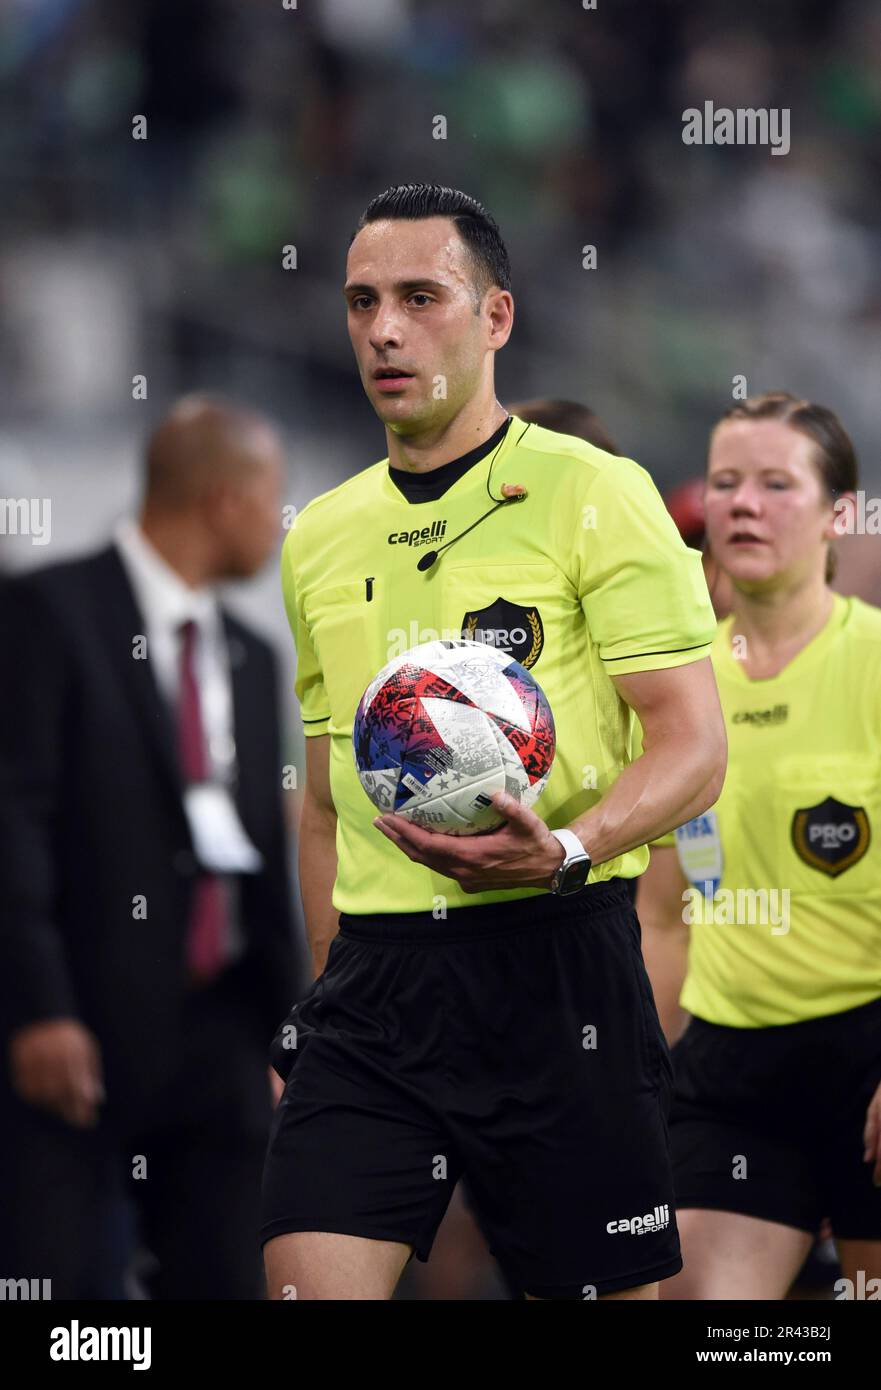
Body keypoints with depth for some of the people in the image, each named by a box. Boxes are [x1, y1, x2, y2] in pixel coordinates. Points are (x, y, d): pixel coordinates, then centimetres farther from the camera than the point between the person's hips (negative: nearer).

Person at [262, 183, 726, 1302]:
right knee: (306, 1285, -10)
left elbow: (695, 746, -7)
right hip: (372, 976, 4)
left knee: (604, 1288, -1)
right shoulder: (319, 537, 16)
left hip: (553, 966, -4)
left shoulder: (592, 494, -1)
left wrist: (566, 848, -24)